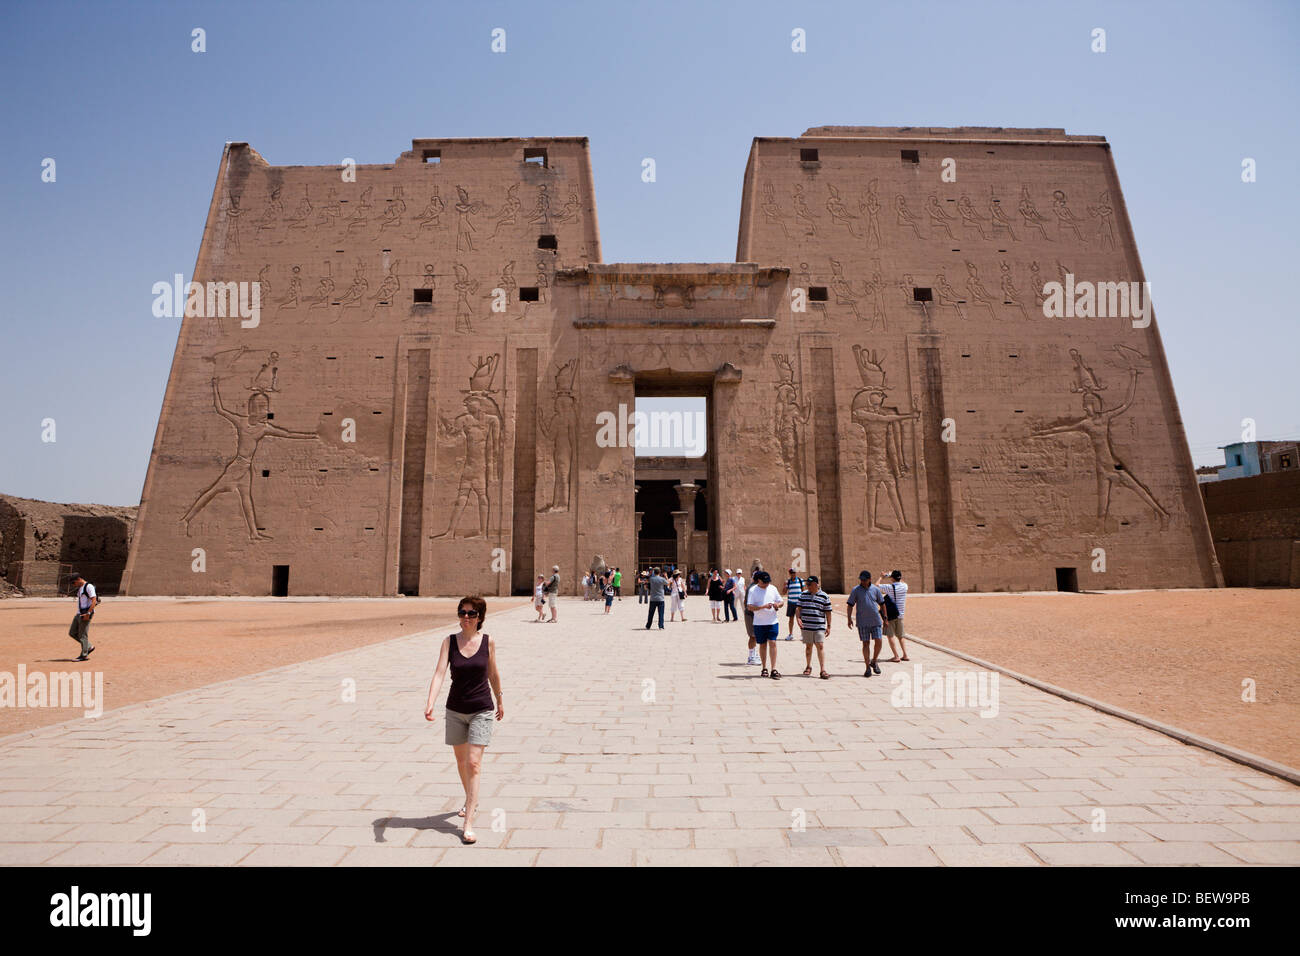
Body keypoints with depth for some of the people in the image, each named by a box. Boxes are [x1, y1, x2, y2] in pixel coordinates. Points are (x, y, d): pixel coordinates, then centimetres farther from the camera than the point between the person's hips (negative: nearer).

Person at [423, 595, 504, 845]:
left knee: (473, 764, -10)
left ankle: (468, 824, -4)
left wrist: (500, 700, 17)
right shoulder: (449, 641, -6)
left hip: (482, 710, -2)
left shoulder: (488, 642, -6)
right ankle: (471, 800, 46)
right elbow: (439, 672, -16)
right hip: (455, 710, 2)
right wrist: (430, 703, -29)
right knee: (461, 761, 19)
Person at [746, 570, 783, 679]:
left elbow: (781, 601, 14)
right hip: (759, 623, -1)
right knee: (762, 645, 7)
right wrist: (764, 606, -23)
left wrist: (778, 604, -10)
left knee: (772, 643, -8)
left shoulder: (773, 589, 7)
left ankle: (774, 669, -6)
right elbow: (750, 607, -11)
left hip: (773, 622, 1)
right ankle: (764, 668, 21)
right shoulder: (753, 590, -4)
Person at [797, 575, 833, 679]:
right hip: (806, 626, 2)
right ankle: (808, 667, 27)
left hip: (819, 626, -2)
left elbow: (828, 612, 4)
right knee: (808, 646, 11)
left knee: (821, 646, -9)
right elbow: (799, 608, 11)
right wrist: (799, 618, -6)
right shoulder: (803, 595, 7)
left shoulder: (824, 596, 0)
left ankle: (823, 670, -8)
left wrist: (828, 626, 4)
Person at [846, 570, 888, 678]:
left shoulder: (875, 589, 4)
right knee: (866, 644, 0)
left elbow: (882, 604, 13)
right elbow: (850, 605, 0)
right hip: (862, 622, -1)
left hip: (876, 621, 1)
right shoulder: (855, 590, -1)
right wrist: (849, 618, -10)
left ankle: (874, 662, 20)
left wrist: (884, 618, 13)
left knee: (878, 642, -4)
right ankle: (868, 668, 9)